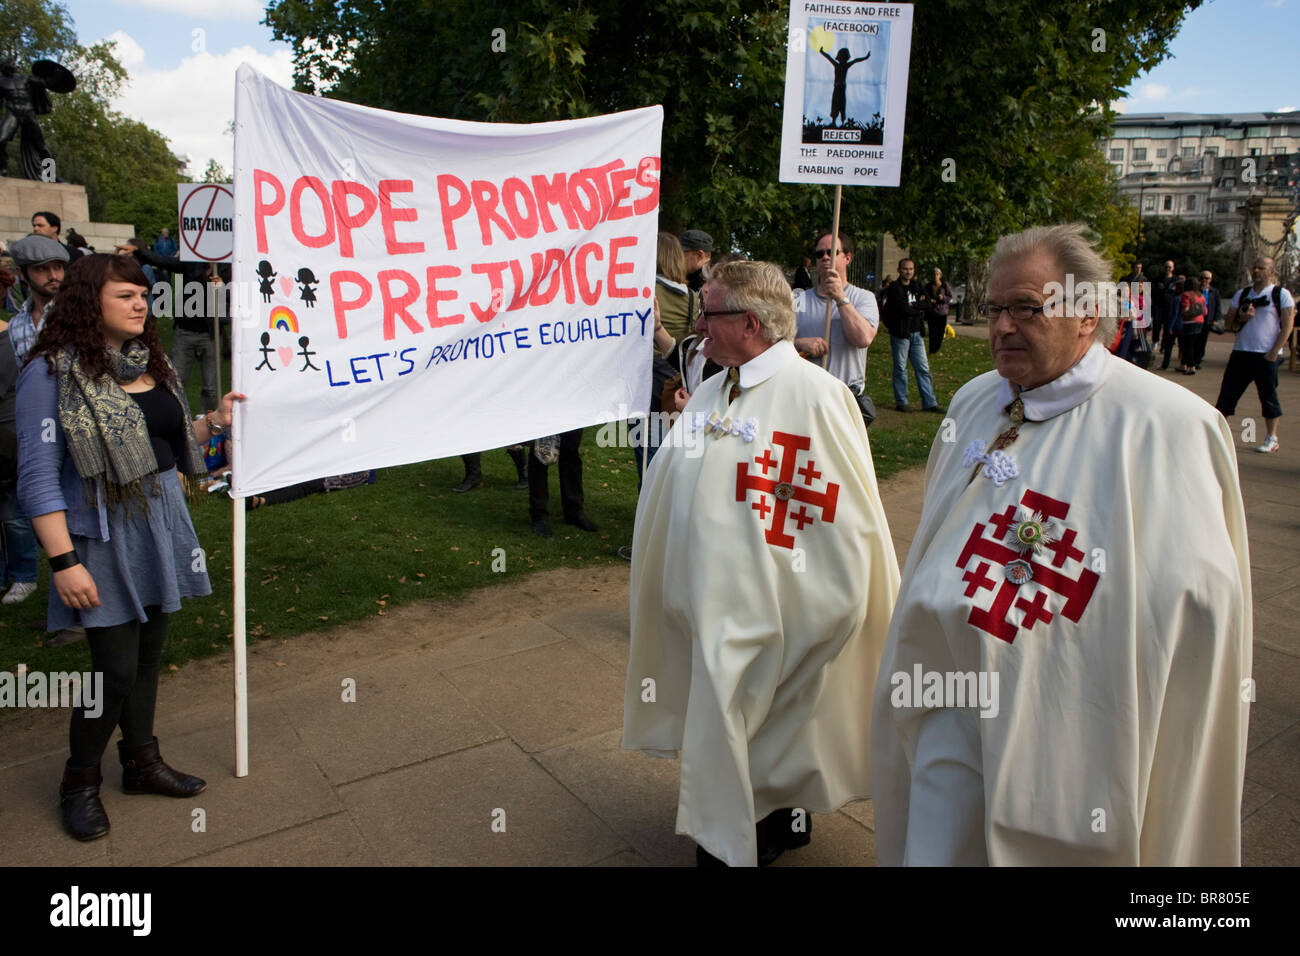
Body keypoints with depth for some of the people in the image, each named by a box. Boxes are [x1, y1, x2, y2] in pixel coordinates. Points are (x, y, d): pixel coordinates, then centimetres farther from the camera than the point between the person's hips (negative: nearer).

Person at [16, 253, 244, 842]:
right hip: (103, 540, -6)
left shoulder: (151, 362, 9)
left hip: (160, 528, 7)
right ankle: (80, 781, 23)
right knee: (116, 668, -2)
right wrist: (64, 561, -19)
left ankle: (142, 762, 33)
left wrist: (213, 422, 3)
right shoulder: (53, 372, -12)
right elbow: (37, 477, -15)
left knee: (149, 652, 15)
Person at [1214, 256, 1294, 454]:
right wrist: (1241, 318, -11)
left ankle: (1272, 438, 13)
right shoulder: (1242, 294, 12)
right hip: (1240, 352, 4)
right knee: (1227, 393, 1)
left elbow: (1287, 325, -6)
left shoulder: (1281, 294, -2)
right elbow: (1228, 322, 12)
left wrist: (1274, 352, -13)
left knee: (1268, 397, 3)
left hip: (1267, 355, -4)